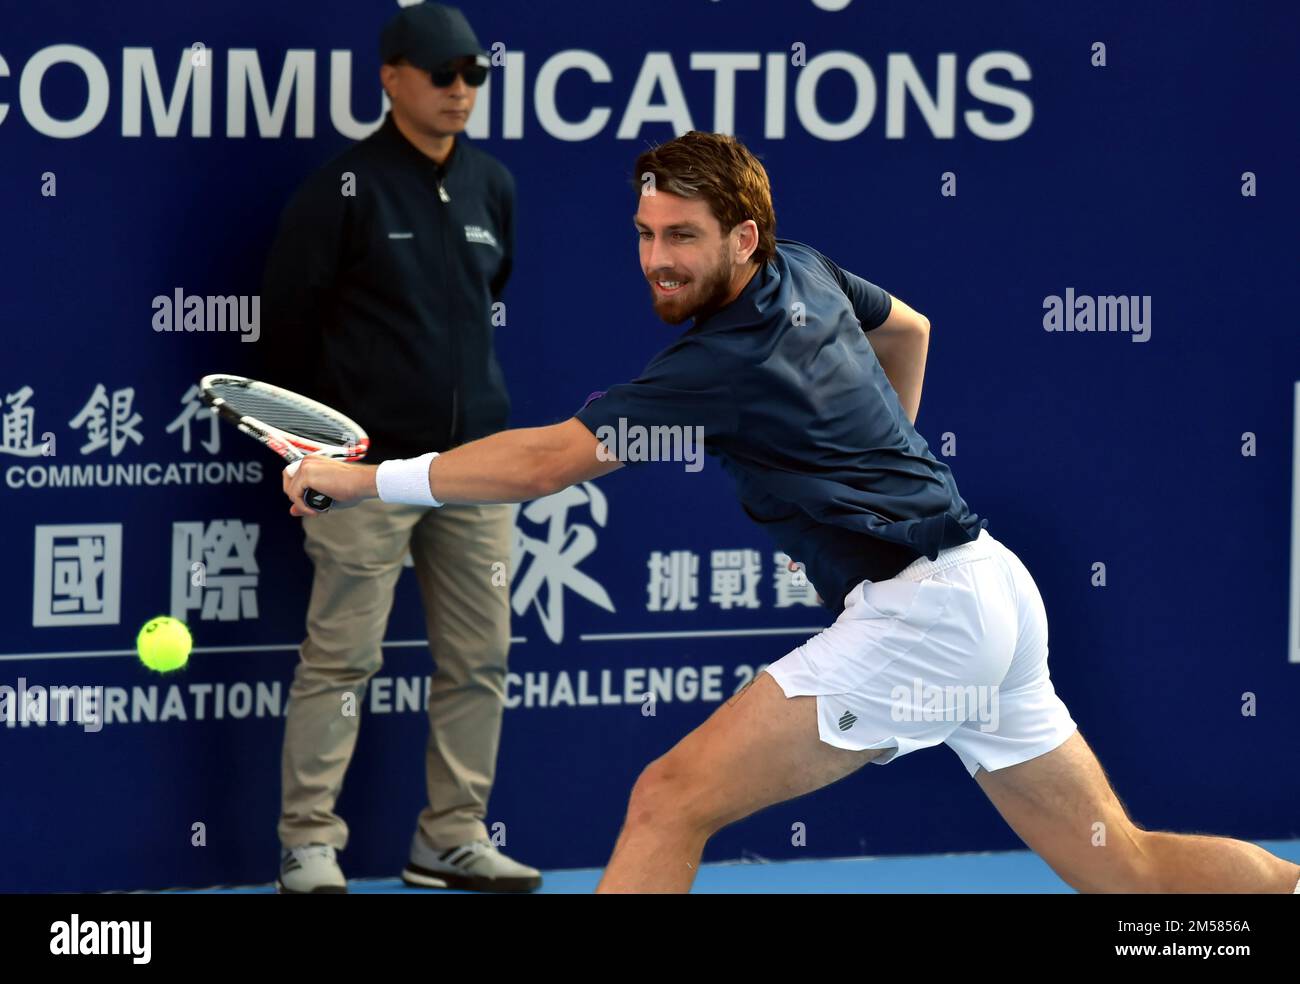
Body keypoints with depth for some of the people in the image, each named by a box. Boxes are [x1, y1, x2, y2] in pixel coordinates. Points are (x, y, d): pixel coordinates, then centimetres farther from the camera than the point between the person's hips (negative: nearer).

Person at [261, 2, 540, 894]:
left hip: (474, 462, 6)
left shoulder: (492, 187, 10)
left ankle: (453, 839, 14)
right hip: (370, 464, -6)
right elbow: (290, 317, -4)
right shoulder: (347, 188, -7)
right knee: (342, 656, -6)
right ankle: (310, 843, -1)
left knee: (479, 657, 6)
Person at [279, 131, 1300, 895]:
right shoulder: (806, 271, 9)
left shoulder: (721, 364, -16)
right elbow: (909, 329, 32)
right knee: (1126, 870, 14)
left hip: (917, 611, -10)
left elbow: (544, 461, -16)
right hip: (992, 593, 10)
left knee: (670, 798, -12)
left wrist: (367, 478, -12)